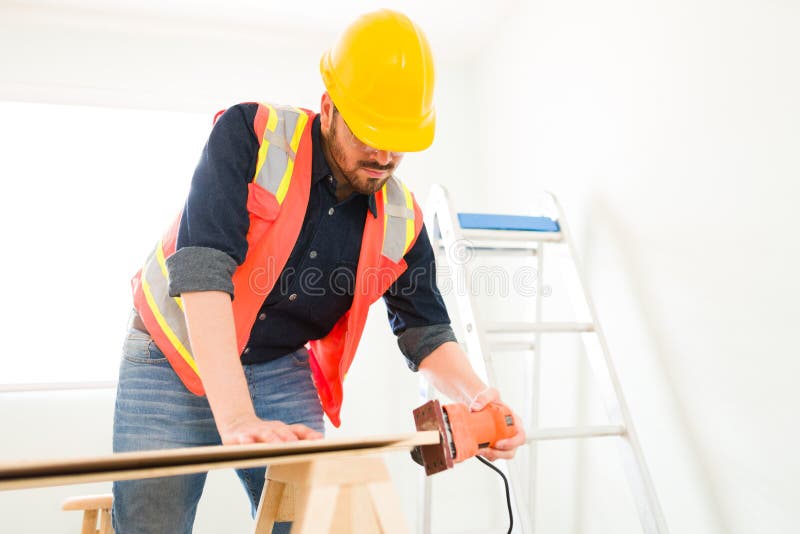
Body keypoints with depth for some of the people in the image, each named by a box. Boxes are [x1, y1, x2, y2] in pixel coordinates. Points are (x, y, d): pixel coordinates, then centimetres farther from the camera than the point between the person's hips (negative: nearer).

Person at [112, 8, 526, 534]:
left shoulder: (401, 222, -6)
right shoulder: (250, 137, -19)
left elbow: (425, 331, 1)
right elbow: (200, 266, -29)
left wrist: (477, 395, -19)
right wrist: (235, 417, -36)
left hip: (282, 373, 3)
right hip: (176, 360, -2)